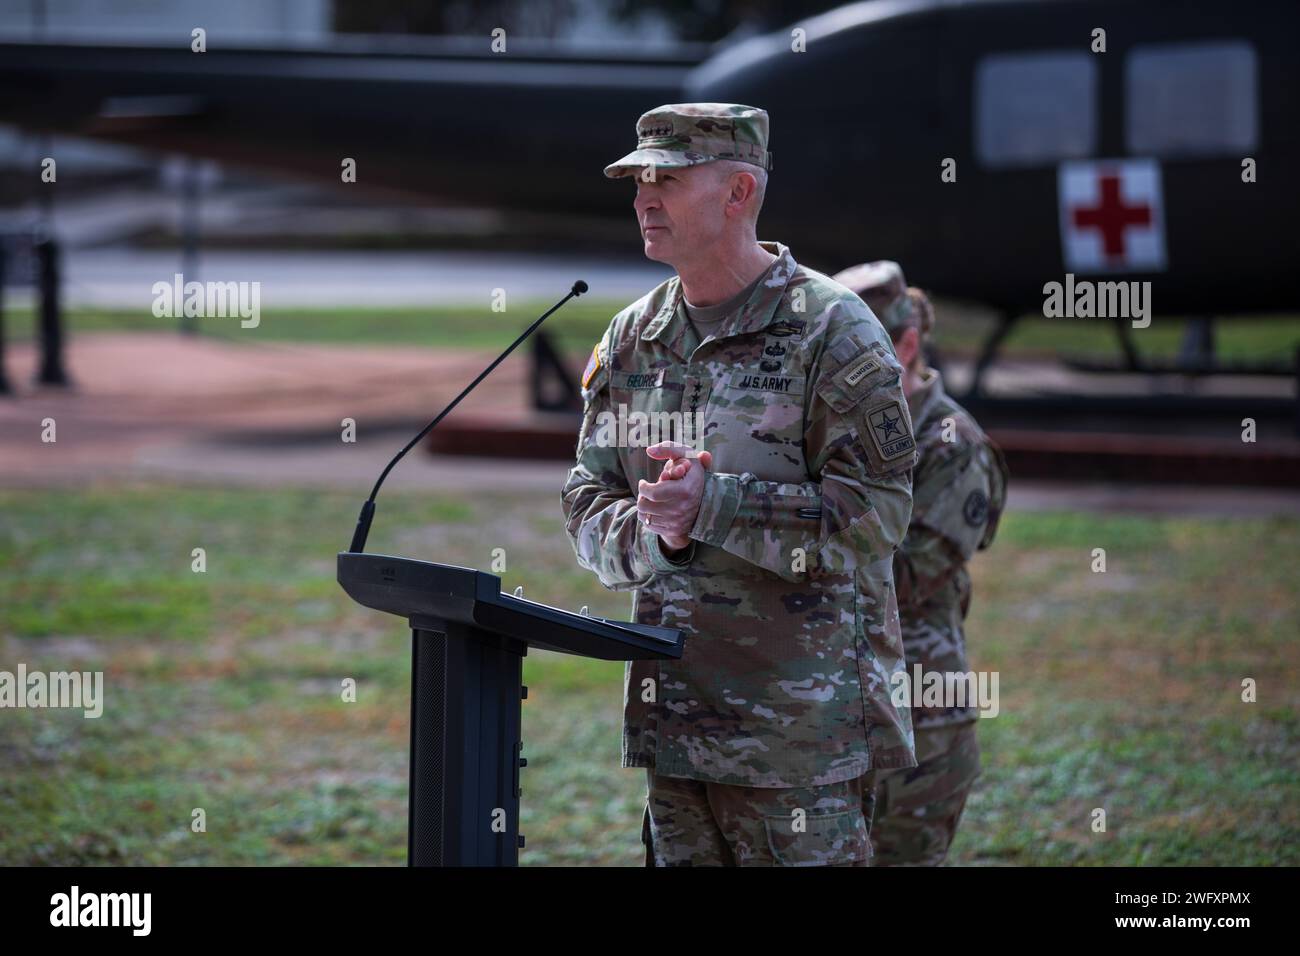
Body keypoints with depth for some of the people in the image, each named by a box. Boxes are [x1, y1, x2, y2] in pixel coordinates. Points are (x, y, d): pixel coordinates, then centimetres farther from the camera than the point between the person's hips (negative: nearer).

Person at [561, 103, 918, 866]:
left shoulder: (833, 330, -7)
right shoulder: (631, 340, 12)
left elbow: (875, 512, -13)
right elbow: (588, 509, 11)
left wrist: (714, 505, -20)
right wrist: (653, 529, -12)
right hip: (671, 715, 6)